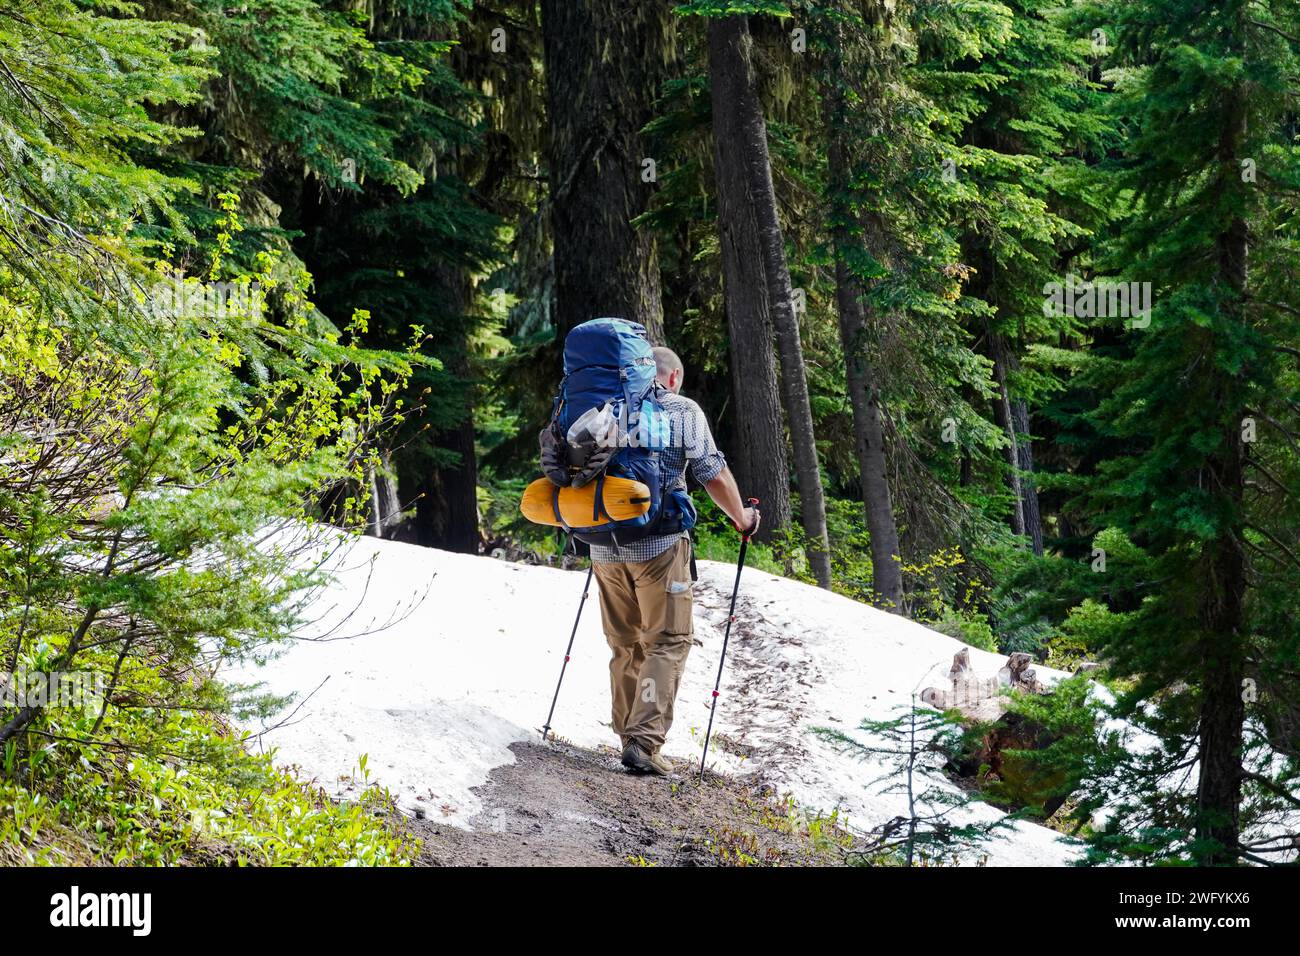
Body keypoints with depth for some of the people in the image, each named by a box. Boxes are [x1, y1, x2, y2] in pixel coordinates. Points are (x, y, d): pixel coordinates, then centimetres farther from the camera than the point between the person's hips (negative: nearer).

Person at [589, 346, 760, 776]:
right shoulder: (682, 410, 0)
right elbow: (713, 475, -4)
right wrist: (741, 517, 12)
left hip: (605, 544, 5)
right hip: (658, 544, -5)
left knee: (624, 644, 16)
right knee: (667, 642, -1)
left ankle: (630, 736, 20)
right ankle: (644, 741, -14)